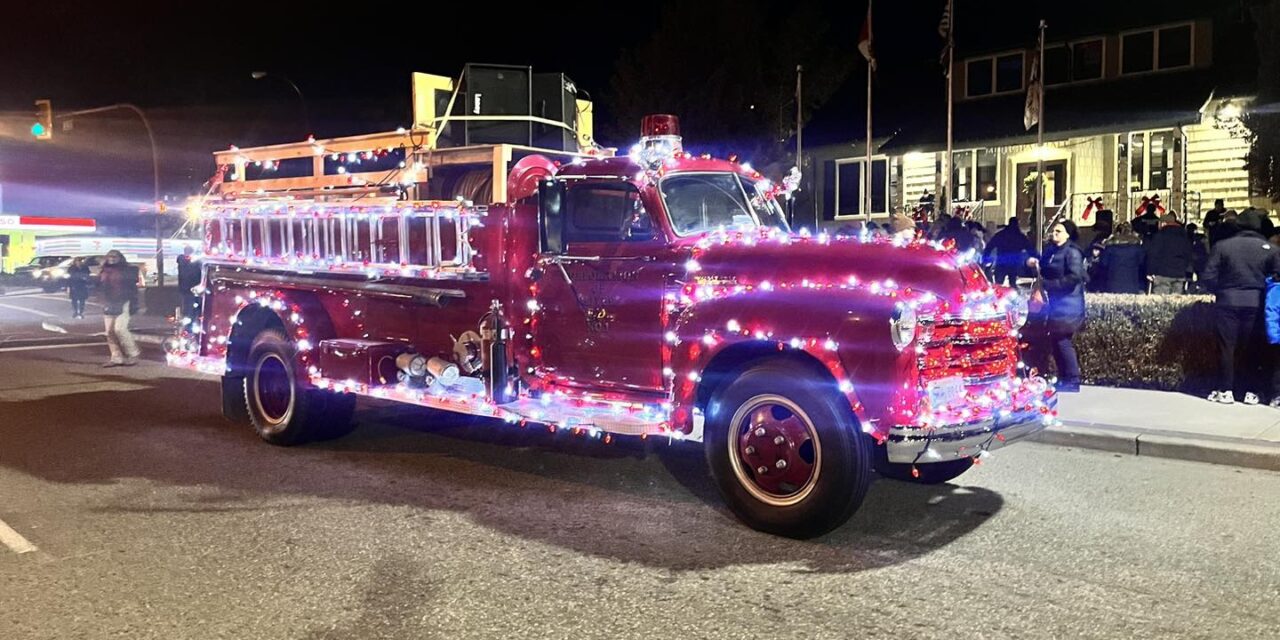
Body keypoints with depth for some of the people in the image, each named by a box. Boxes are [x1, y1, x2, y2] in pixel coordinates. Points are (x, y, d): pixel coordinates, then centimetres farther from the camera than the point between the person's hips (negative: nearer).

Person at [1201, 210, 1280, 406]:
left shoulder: (1222, 246, -2)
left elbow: (1209, 277, -4)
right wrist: (1262, 291, 15)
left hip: (1227, 302, 0)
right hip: (1256, 304, 1)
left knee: (1226, 347, 5)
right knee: (1252, 348, 8)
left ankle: (1225, 391, 5)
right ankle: (1251, 392, 10)